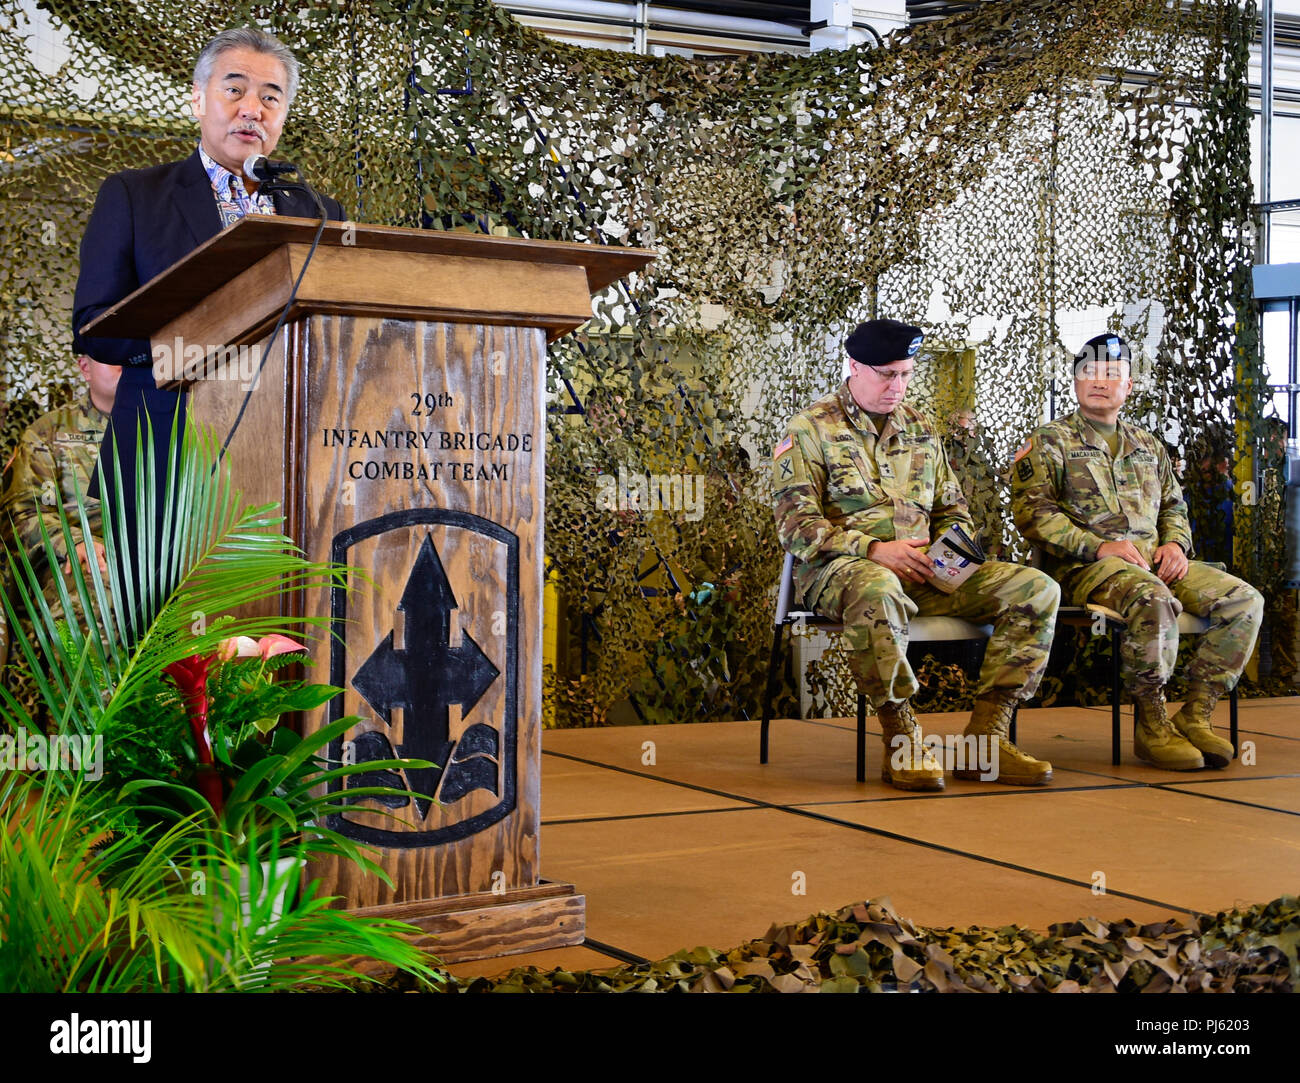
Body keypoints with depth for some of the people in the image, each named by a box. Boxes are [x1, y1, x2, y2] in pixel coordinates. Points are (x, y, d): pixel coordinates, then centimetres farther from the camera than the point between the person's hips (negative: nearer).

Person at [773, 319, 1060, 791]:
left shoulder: (920, 429, 22)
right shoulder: (810, 429, 3)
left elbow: (953, 508, 28)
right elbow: (796, 524, -8)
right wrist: (873, 548, -20)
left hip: (924, 573, 6)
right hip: (840, 568, -6)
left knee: (1037, 589, -13)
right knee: (877, 591, -44)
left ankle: (986, 737, -17)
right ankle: (901, 741, -30)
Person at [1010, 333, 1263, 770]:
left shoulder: (1148, 446, 24)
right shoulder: (1049, 442, 6)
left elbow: (1173, 506, 29)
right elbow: (1032, 512, -6)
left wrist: (1175, 543, 4)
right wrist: (1099, 546, -17)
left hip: (1152, 560, 6)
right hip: (1084, 567, -6)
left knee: (1243, 599, -16)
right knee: (1155, 600, -38)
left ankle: (1195, 715, -12)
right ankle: (1152, 724, -23)